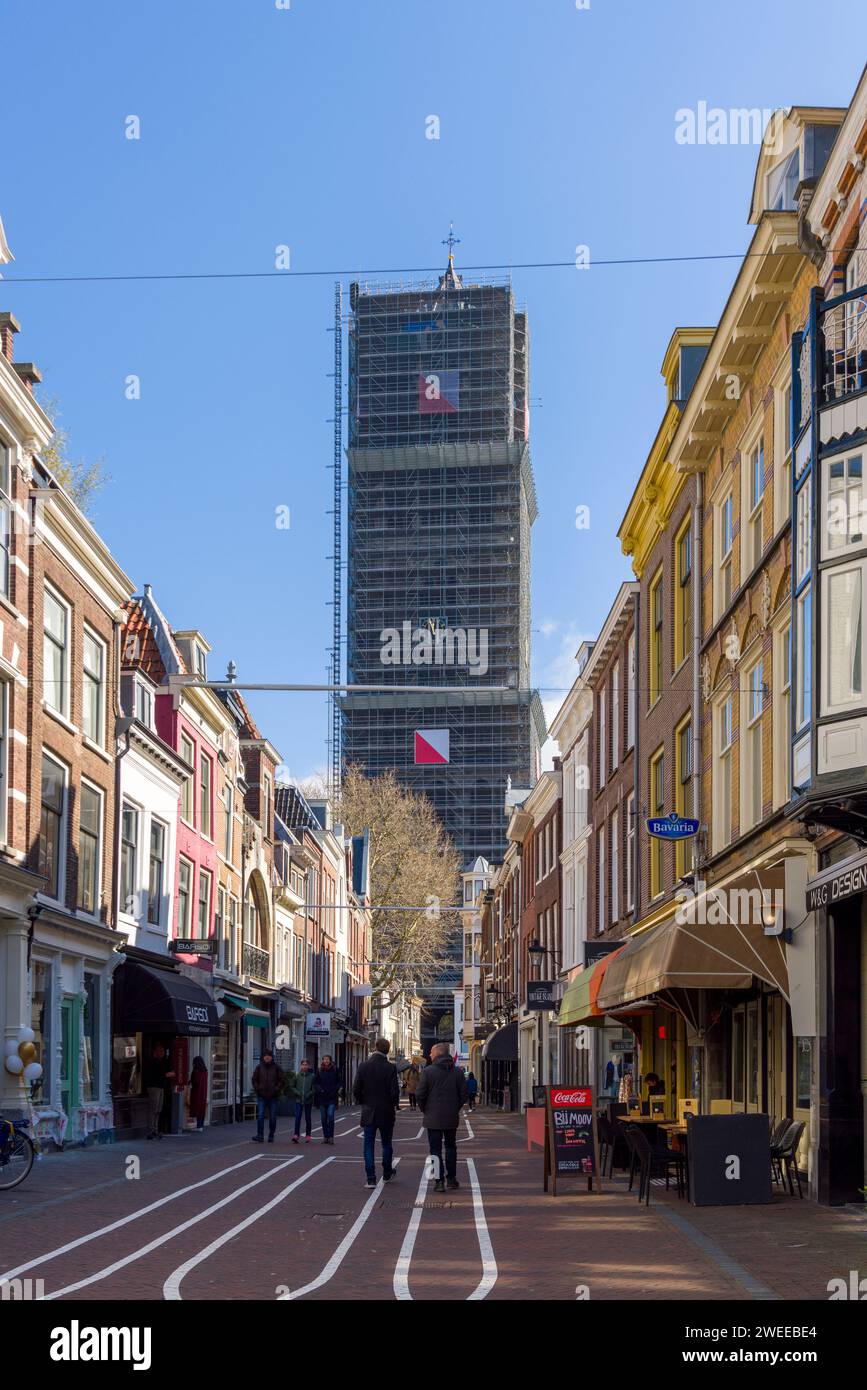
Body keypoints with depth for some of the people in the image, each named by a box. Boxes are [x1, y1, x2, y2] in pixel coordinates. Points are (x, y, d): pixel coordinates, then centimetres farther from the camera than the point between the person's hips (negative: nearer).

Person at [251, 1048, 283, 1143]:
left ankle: (271, 1136, 14)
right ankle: (260, 1136, -9)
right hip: (261, 1096, 0)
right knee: (260, 1116, -10)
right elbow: (254, 1080, 10)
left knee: (272, 1117, 5)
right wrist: (257, 1089, -4)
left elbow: (281, 1080, 5)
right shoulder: (259, 1067, 5)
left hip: (273, 1097, 0)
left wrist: (276, 1089, -7)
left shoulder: (276, 1068, 3)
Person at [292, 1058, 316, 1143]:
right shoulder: (297, 1076, 3)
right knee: (297, 1117, -10)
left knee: (308, 1118, 8)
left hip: (308, 1101, 0)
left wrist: (309, 1094, -16)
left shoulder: (312, 1076, -1)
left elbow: (314, 1089, -1)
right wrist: (297, 1092, -9)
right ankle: (296, 1135, -14)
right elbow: (293, 1087, 8)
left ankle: (308, 1135, 18)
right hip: (298, 1100, 0)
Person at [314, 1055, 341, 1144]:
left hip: (332, 1097, -2)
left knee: (330, 1116, -14)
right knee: (324, 1118, 6)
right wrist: (320, 1089, -8)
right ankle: (325, 1136, 14)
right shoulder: (319, 1071, 6)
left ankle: (331, 1136, -8)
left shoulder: (335, 1070, 3)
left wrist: (335, 1090, -6)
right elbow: (315, 1083, 8)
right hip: (322, 1097, 2)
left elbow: (339, 1082, 9)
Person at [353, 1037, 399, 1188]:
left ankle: (371, 1179, -2)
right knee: (386, 1144, 16)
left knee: (369, 1146, 4)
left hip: (368, 1112, 1)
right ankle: (387, 1174, 27)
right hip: (386, 1113, 0)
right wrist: (394, 1104, 6)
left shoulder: (363, 1066, -7)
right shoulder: (390, 1068, -12)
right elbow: (394, 1091, -14)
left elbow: (356, 1089, -6)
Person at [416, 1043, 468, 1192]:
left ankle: (439, 1181, -4)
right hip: (451, 1118, 3)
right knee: (451, 1147, 18)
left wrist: (424, 1110, 6)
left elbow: (420, 1094, -10)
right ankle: (451, 1178, 20)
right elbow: (463, 1094, 2)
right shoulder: (457, 1072, 1)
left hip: (433, 1117, -3)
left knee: (435, 1149, 1)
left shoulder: (428, 1071, -10)